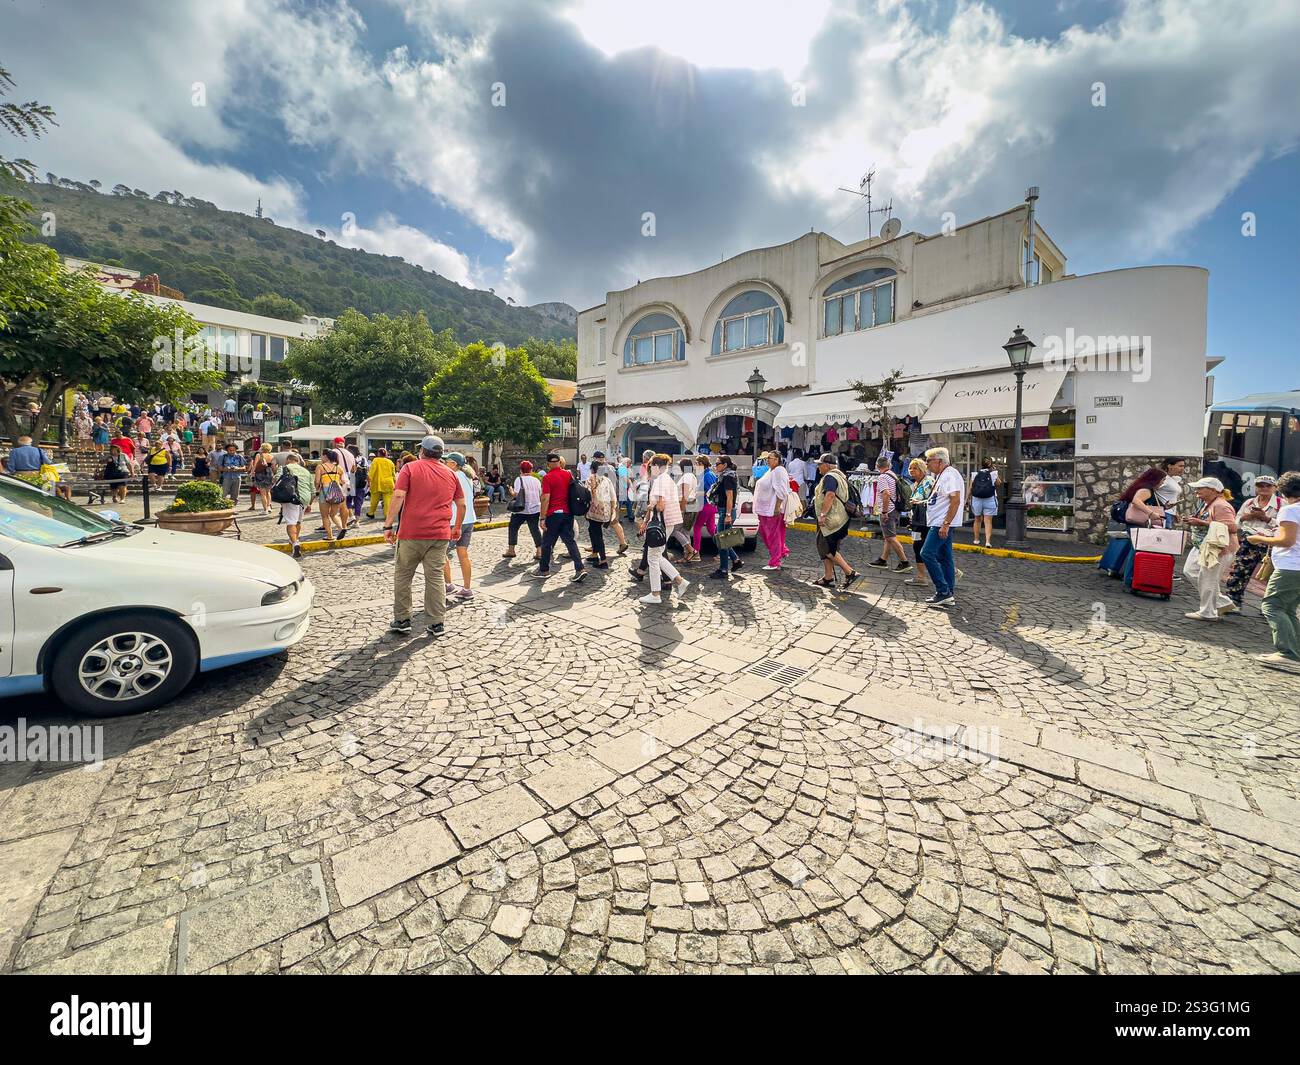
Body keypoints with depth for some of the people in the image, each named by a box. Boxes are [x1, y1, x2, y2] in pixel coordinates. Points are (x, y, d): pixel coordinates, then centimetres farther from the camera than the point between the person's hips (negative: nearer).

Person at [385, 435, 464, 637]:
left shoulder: (410, 467, 0)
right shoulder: (451, 474, 10)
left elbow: (398, 496, -10)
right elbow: (462, 504, 12)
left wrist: (388, 525, -7)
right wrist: (457, 527, 24)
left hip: (411, 533, -2)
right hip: (440, 534, 3)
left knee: (403, 575, 12)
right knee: (436, 577, 7)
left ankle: (402, 620, 18)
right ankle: (437, 624, 10)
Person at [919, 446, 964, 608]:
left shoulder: (950, 475, -14)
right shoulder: (942, 475, 18)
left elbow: (955, 500, -23)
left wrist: (945, 524, -25)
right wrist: (922, 502, 18)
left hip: (942, 524, -11)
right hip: (942, 524, 11)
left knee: (927, 553, -14)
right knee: (944, 557, 11)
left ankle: (943, 592, -10)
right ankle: (949, 596, 16)